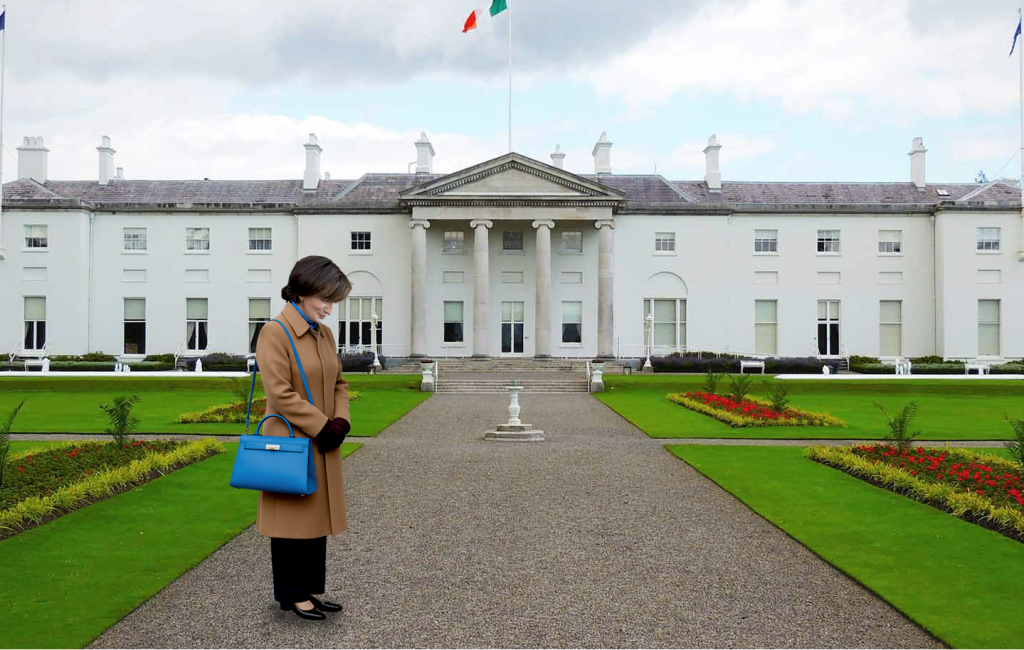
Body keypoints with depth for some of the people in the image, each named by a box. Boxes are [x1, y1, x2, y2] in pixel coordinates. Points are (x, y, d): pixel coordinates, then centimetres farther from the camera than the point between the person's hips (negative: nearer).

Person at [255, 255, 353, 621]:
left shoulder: (325, 334, 8)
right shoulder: (275, 333, -15)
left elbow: (338, 384, 14)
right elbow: (281, 394, -20)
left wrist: (340, 422, -3)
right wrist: (323, 427, -16)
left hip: (324, 445, 8)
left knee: (317, 515, 14)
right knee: (293, 518, 5)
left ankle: (310, 590, 26)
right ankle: (291, 595, 19)